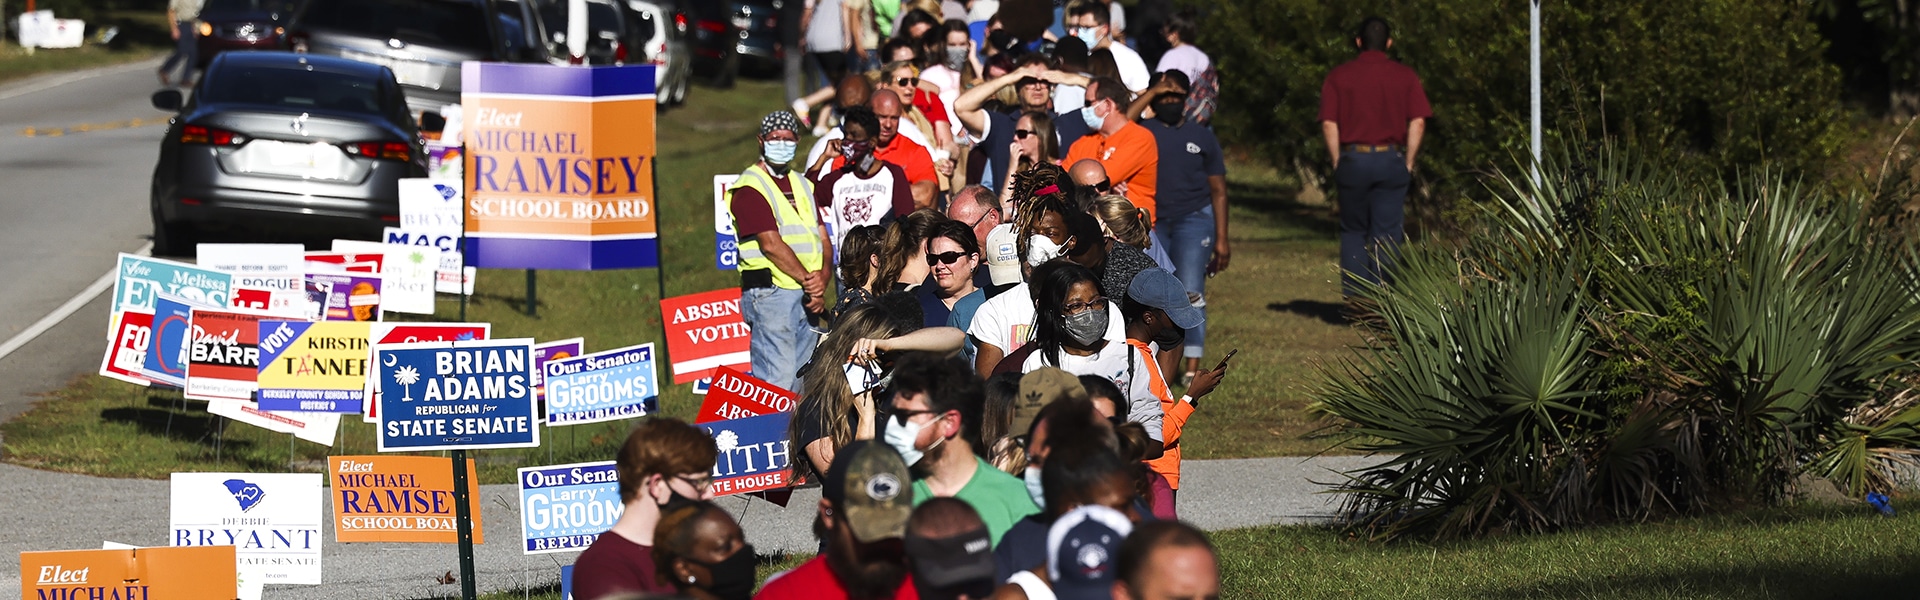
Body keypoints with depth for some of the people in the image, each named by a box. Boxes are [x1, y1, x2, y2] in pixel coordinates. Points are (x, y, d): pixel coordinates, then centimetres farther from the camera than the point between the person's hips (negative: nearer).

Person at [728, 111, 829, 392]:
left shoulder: (802, 186, 19)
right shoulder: (749, 188, -4)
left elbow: (823, 240, 13)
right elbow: (771, 245, -13)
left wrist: (821, 282, -5)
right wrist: (810, 281, -11)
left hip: (808, 296, 7)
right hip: (771, 293, -7)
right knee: (777, 381, -14)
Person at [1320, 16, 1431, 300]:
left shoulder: (1339, 76, 3)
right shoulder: (1405, 76, 3)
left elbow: (1329, 124, -3)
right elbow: (1418, 122, -4)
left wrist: (1338, 162, 3)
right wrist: (1408, 164, 2)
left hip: (1353, 159, 0)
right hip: (1391, 159, 0)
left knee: (1353, 232, 13)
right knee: (1386, 236, 2)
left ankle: (1354, 297, 4)